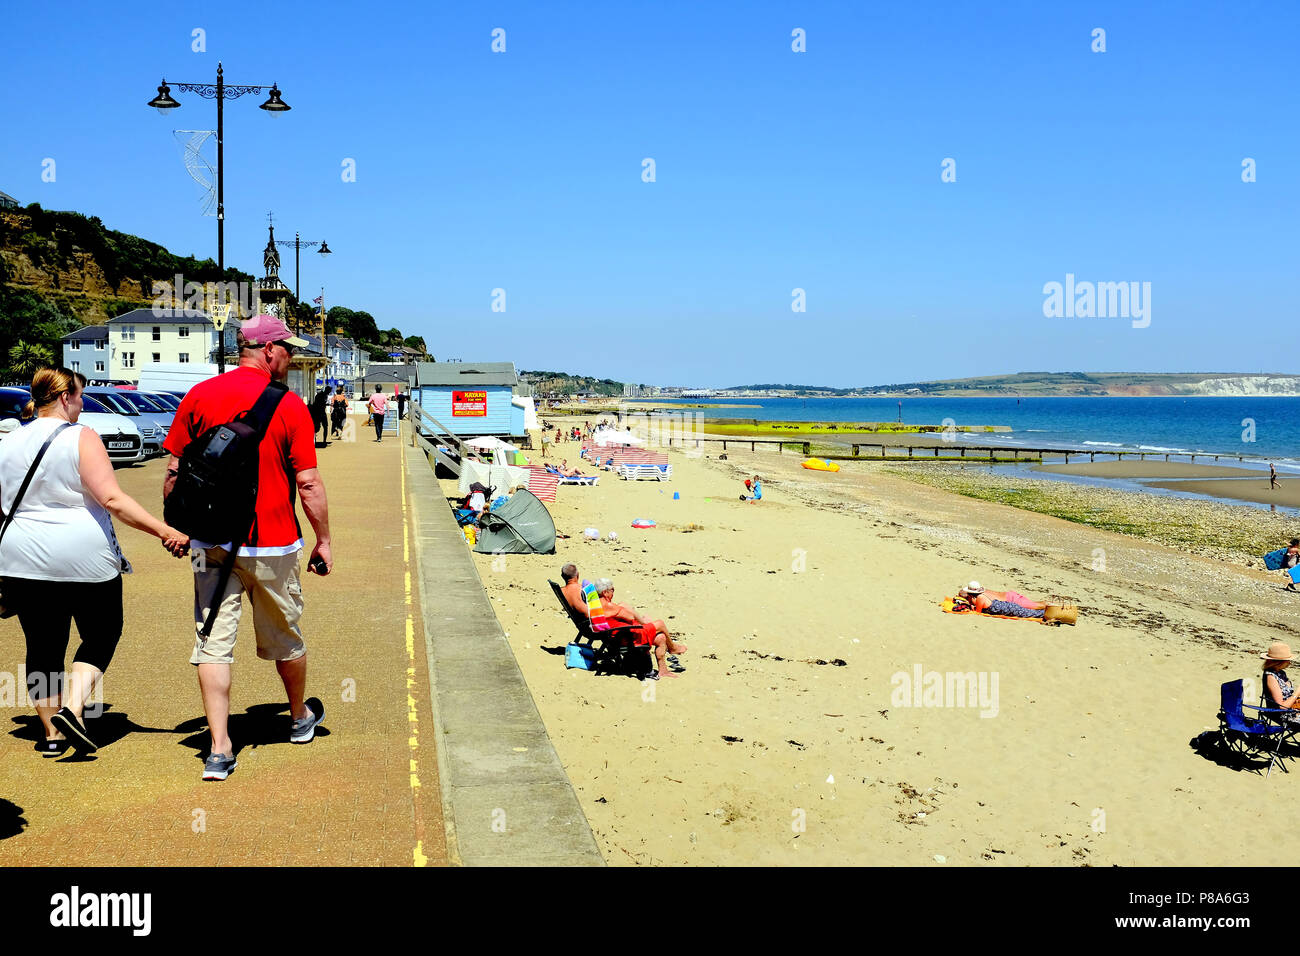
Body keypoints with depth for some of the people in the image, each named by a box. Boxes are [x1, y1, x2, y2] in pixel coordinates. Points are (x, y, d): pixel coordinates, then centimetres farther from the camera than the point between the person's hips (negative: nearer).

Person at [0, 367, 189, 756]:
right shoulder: (81, 438, -10)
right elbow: (112, 499, -20)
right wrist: (164, 531, -22)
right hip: (85, 558, -5)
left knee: (43, 646, 12)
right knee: (102, 635, 13)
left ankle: (52, 733, 16)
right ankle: (72, 707, -4)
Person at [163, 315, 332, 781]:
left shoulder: (198, 396, 0)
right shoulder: (289, 405, -9)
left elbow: (174, 472, 4)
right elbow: (309, 484, -10)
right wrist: (323, 540, 0)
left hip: (212, 542, 2)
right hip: (272, 544, -2)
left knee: (213, 643, 4)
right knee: (283, 638, 16)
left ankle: (219, 747, 1)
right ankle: (300, 717, 38)